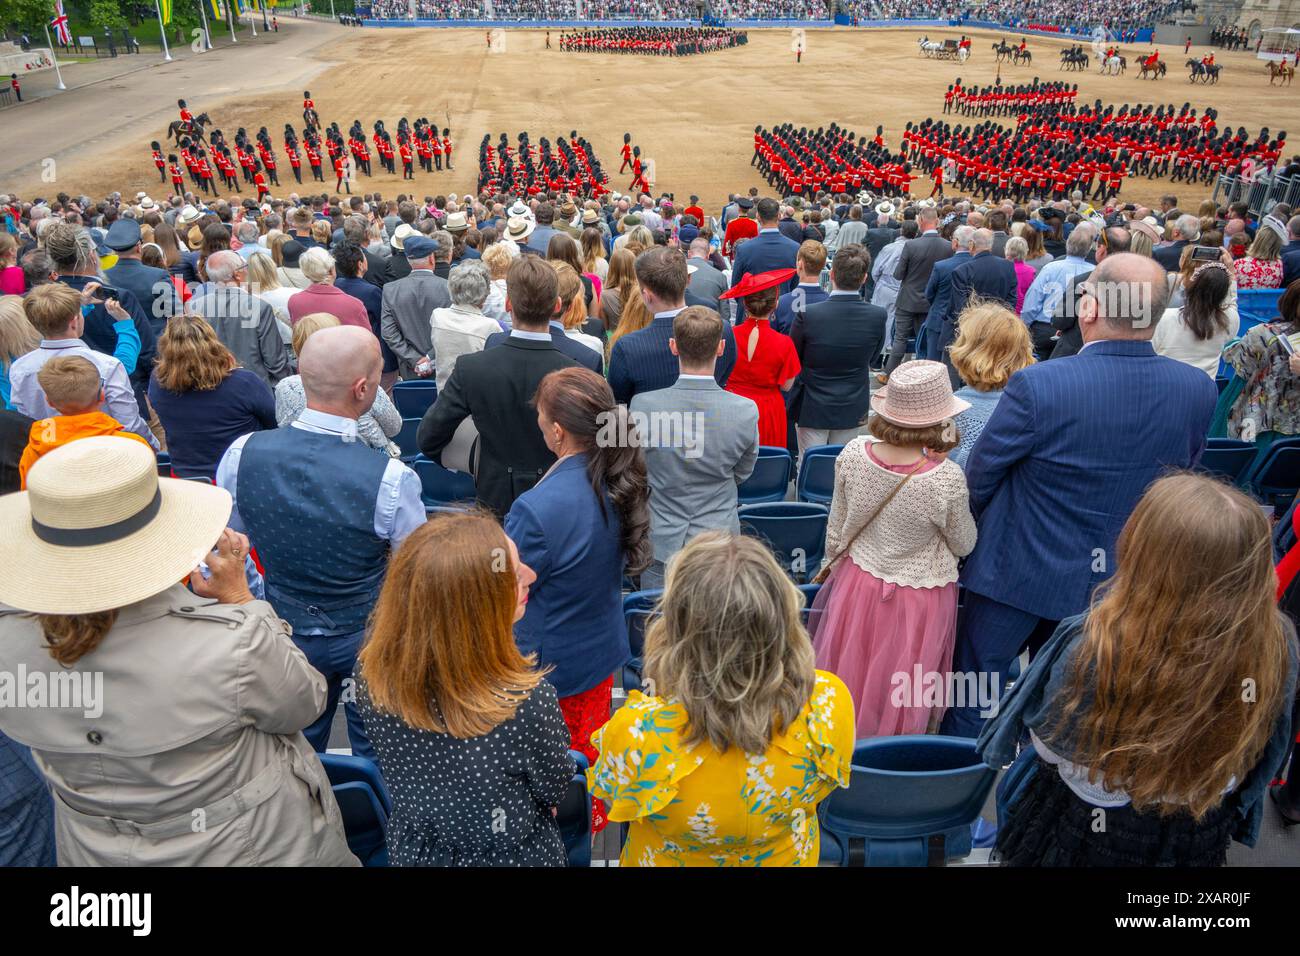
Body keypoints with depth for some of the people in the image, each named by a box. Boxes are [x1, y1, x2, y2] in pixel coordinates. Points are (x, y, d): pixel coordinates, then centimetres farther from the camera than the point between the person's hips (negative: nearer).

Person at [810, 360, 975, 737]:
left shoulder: (853, 454, -17)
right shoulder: (946, 478, -27)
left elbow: (836, 531, -3)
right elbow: (964, 544, -8)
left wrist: (835, 570, 15)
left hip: (856, 586, 4)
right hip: (916, 600, -3)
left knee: (850, 680, 25)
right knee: (901, 700, 18)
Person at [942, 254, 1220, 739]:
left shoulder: (1037, 385, -28)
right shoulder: (1198, 390, -12)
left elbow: (979, 477, -15)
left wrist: (973, 527, 6)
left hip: (1019, 572, -5)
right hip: (1114, 582, 5)